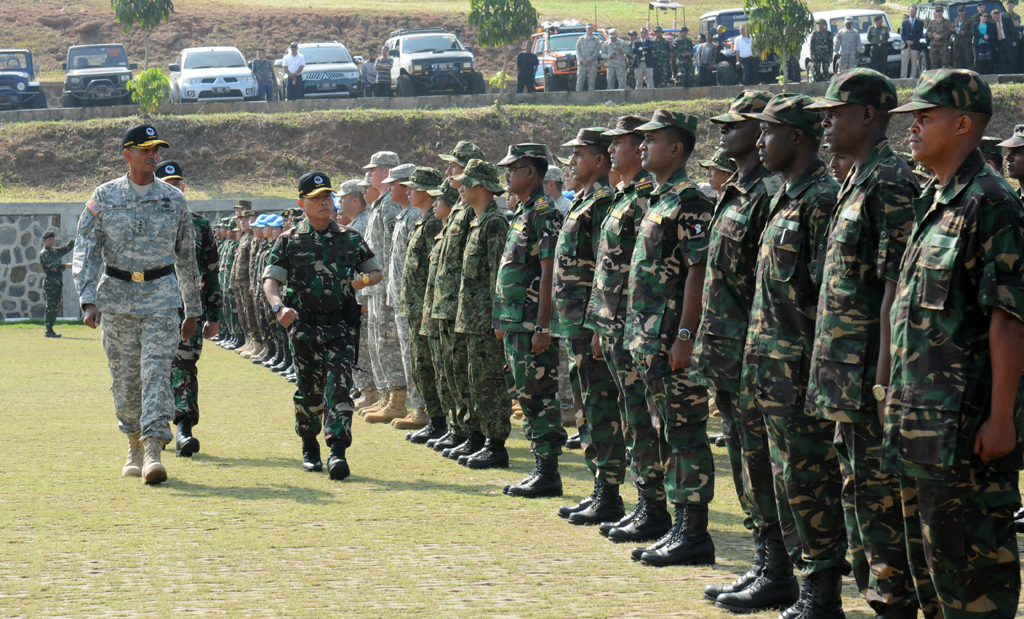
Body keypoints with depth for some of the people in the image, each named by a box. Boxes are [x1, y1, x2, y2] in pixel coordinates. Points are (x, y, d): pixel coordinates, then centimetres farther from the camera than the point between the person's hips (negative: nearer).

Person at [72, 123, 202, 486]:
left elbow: (186, 256, 14)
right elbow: (85, 251, -3)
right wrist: (89, 300, -16)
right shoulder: (104, 198, 2)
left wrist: (192, 311, 16)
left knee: (157, 370, -13)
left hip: (162, 295, 0)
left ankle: (153, 450, -19)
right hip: (117, 295, 0)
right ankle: (135, 448, 22)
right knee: (124, 376, 5)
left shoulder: (174, 199, 7)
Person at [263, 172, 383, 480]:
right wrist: (279, 307, -25)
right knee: (309, 390, 5)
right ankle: (309, 450, 24)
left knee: (339, 385, -12)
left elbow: (377, 272, 18)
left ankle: (337, 451, -18)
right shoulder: (289, 241, 4)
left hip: (342, 325, 0)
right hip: (304, 325, 0)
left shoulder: (350, 239, 9)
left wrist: (363, 280, -6)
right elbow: (270, 280, -4)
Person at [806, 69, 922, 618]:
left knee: (880, 494, -6)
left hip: (868, 373, -10)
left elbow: (897, 283, -19)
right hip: (845, 376, 10)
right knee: (859, 488, 14)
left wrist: (883, 375, -22)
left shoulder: (890, 182, -13)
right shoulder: (857, 183, 17)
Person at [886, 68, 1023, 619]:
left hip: (966, 424, -10)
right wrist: (898, 394, 19)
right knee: (927, 553, 15)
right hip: (920, 423, 10)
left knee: (969, 558, -5)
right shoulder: (932, 202, 15)